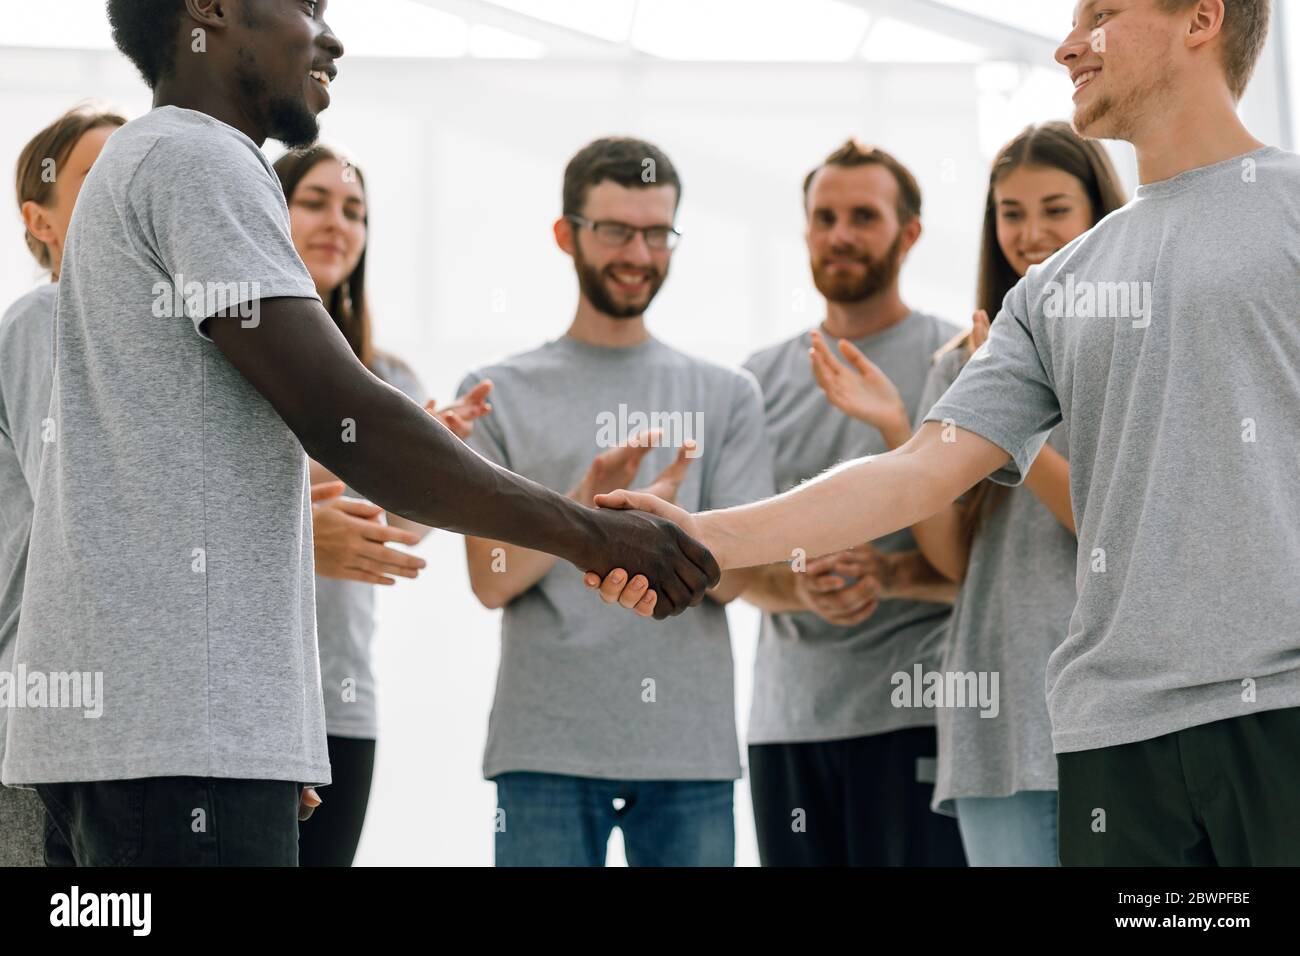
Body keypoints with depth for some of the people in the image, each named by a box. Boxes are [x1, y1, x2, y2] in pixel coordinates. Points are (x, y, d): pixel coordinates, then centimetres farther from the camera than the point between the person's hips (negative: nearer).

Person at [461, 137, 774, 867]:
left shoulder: (725, 395, 10)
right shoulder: (500, 393, 6)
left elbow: (732, 576, 1)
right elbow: (493, 580, -1)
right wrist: (586, 500, -17)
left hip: (693, 750, 1)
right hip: (546, 751, -1)